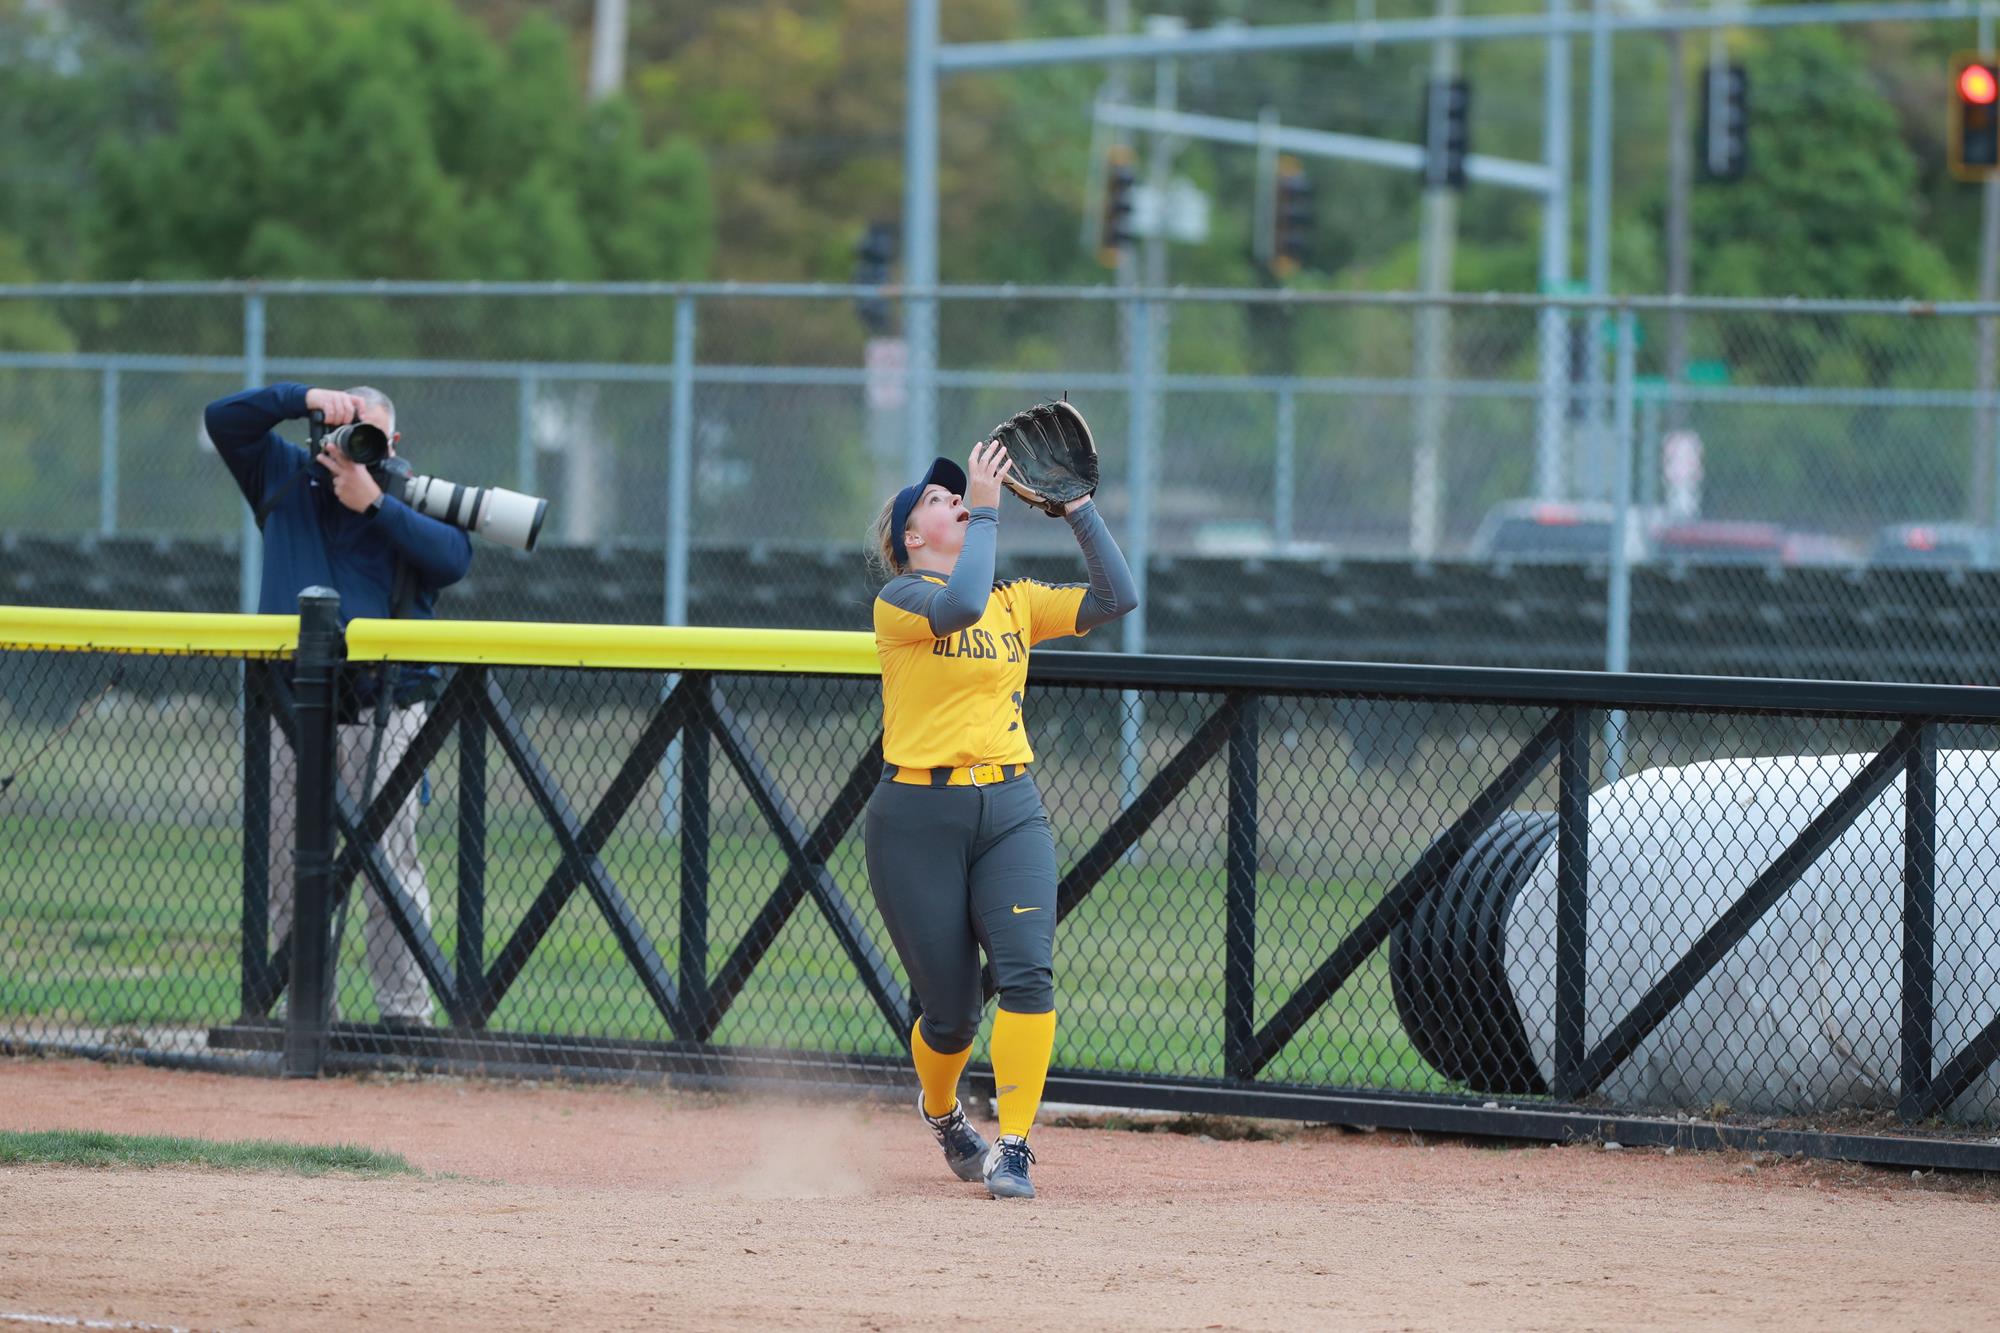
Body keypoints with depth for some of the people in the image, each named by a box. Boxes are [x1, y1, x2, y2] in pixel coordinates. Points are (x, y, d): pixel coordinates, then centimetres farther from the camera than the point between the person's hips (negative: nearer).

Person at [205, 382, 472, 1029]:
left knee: (390, 864, -8)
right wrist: (304, 399, -3)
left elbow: (454, 558, -13)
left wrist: (373, 503, -16)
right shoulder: (286, 478, 15)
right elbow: (223, 419, 10)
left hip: (383, 708, -4)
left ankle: (405, 1012, -6)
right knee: (288, 866, 3)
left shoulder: (412, 499, 5)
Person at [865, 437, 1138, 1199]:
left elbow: (1116, 598, 4)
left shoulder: (1019, 601, 13)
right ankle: (940, 1112, 35)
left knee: (1027, 971, -19)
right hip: (918, 816, -4)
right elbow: (960, 603, -25)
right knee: (950, 1011, 1)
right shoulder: (899, 600, -4)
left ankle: (1012, 1150, -15)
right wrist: (987, 511, -18)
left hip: (1011, 812, 4)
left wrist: (1077, 508, 0)